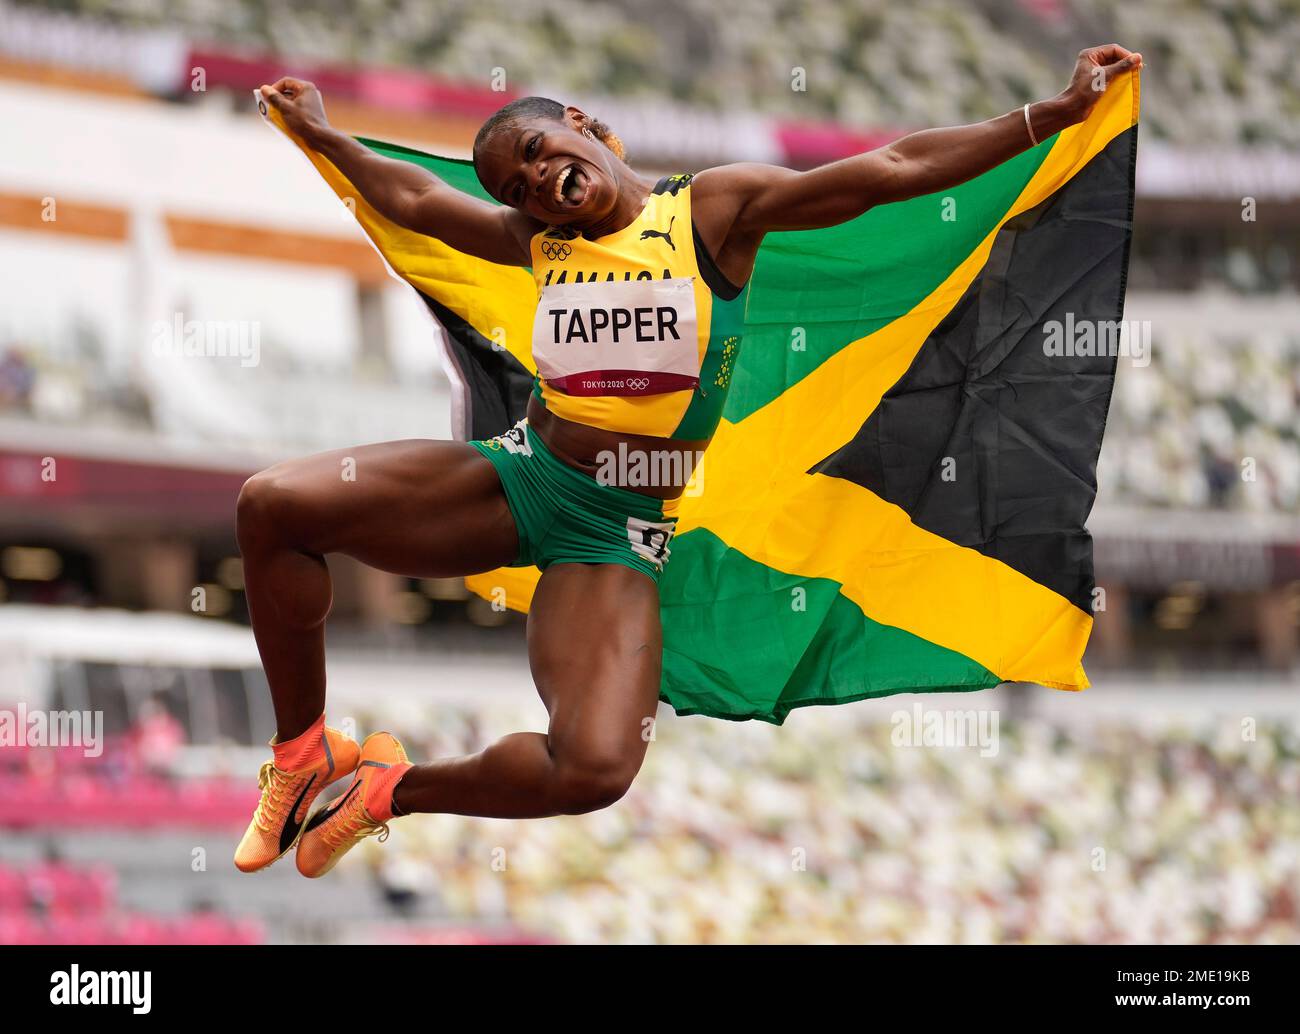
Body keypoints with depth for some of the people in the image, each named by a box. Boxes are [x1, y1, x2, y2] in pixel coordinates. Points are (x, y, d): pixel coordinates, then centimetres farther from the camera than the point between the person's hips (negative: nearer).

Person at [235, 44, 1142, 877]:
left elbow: (894, 171, -7)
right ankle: (307, 752, 4)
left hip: (619, 531, -4)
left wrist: (1055, 115, -12)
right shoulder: (542, 241, 10)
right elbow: (415, 199, 29)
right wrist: (320, 132, 38)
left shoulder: (716, 209, -3)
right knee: (276, 504, -16)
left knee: (598, 770, -29)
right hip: (520, 475, 4)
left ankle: (395, 789, 1)